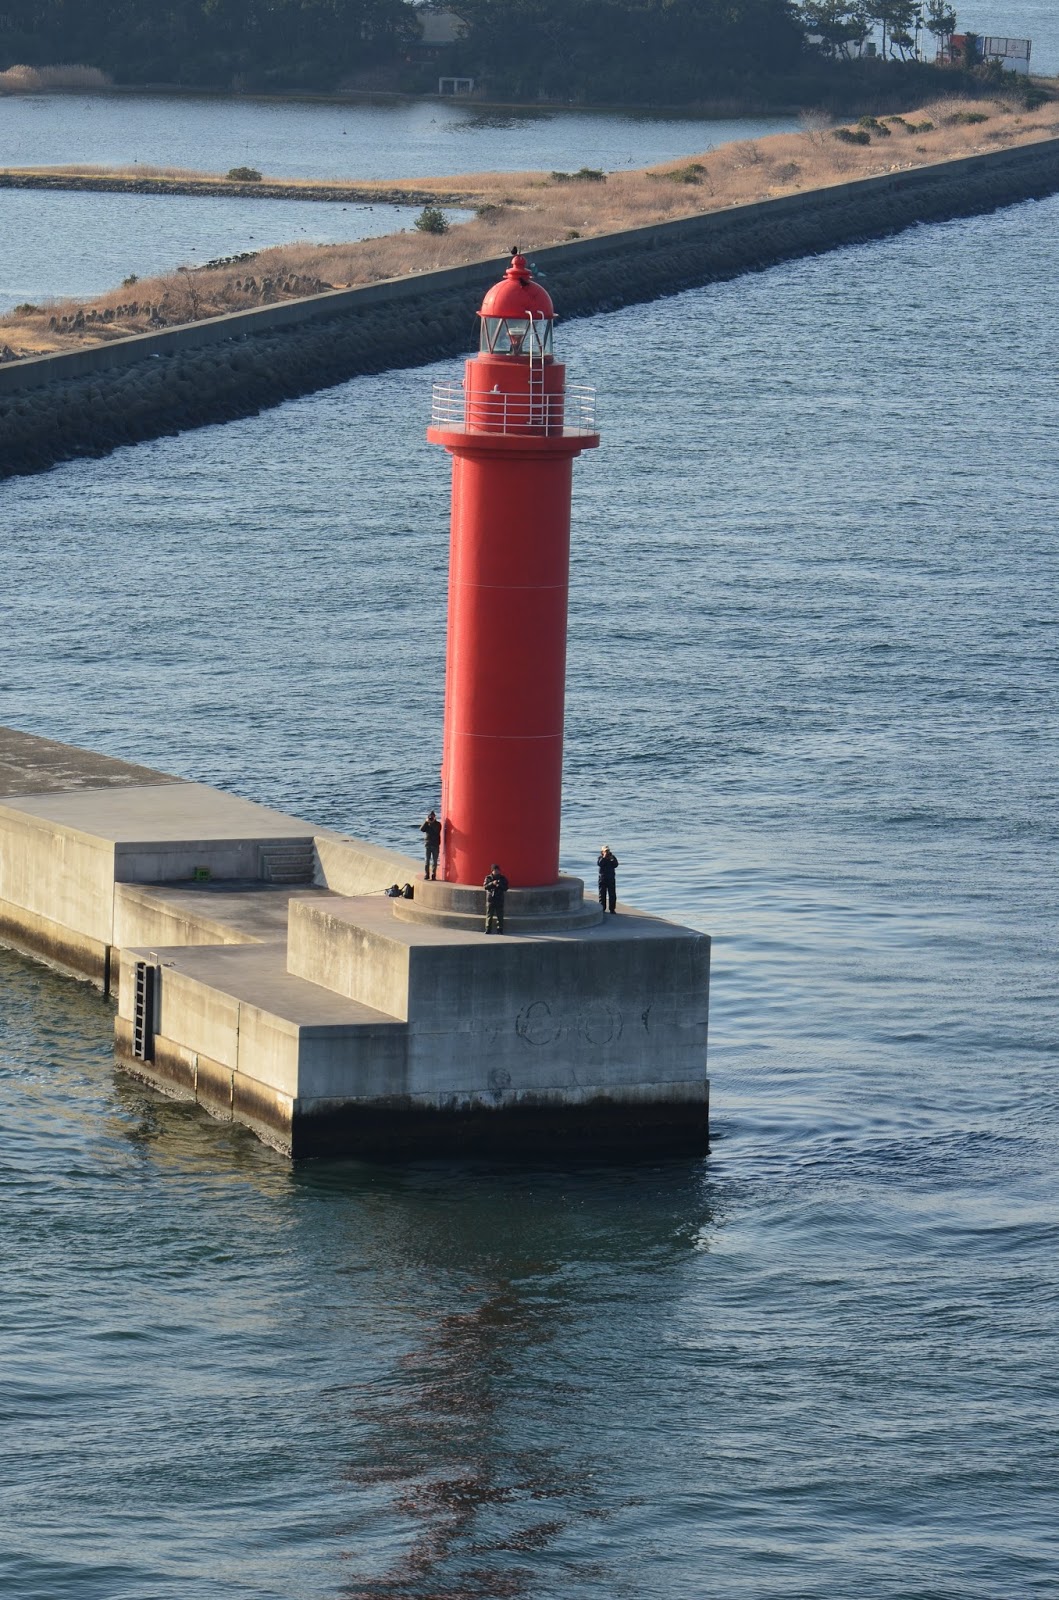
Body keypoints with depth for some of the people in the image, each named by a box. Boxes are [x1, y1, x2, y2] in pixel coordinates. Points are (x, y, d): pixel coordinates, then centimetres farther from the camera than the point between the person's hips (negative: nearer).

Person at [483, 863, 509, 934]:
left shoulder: (502, 878, 8)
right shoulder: (488, 878, 6)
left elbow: (506, 888, 3)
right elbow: (485, 887, -6)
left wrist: (500, 886, -17)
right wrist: (492, 883, -22)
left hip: (499, 899, 0)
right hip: (490, 899, 0)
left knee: (500, 916, -1)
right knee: (489, 915, -1)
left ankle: (500, 930, 3)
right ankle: (488, 929, 5)